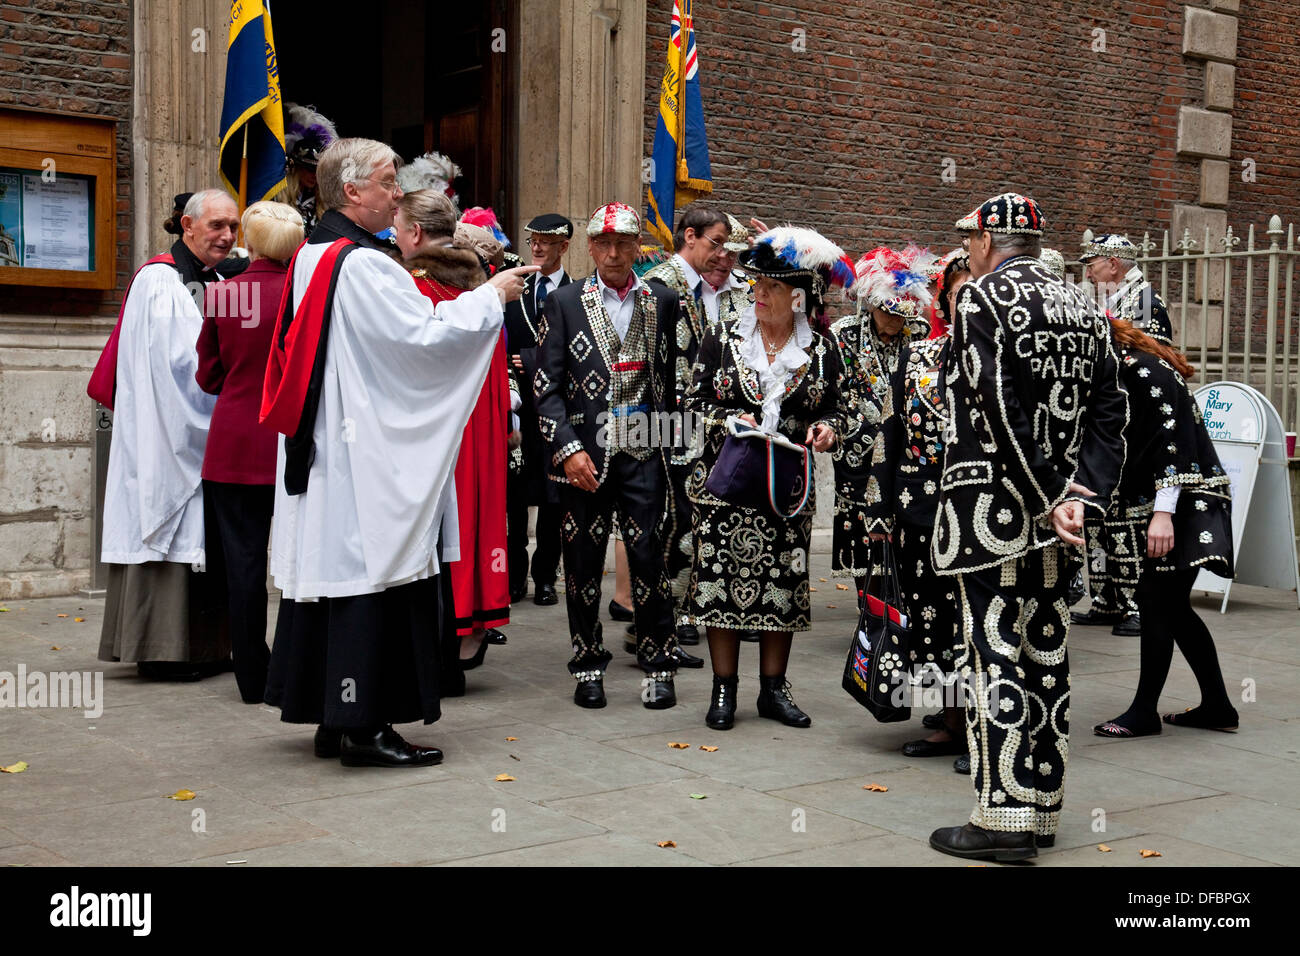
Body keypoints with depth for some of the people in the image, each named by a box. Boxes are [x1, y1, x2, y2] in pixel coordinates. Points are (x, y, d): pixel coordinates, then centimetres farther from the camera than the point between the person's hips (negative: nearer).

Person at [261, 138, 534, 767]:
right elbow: (424, 335, -17)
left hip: (320, 448, 10)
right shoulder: (364, 264, -16)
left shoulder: (312, 257, 14)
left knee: (332, 569, 12)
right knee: (373, 574, -5)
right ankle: (364, 727, 0)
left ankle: (332, 719, 19)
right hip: (367, 456, -10)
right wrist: (492, 294, -5)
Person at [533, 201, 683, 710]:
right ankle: (588, 667, 20)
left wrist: (672, 445, 0)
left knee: (650, 559, -1)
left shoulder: (664, 302, 8)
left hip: (645, 453, 0)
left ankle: (658, 667, 12)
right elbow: (546, 386, 0)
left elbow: (677, 378, 10)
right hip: (583, 453, 0)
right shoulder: (564, 303, 4)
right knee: (583, 563, 7)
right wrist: (567, 448, -9)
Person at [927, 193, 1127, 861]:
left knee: (994, 654, -4)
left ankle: (1003, 819, -2)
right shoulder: (1083, 307, 13)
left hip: (992, 510, -7)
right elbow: (1110, 414, 5)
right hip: (1053, 512, 7)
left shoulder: (981, 298, -8)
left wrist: (1049, 500, -14)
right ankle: (1043, 810, 19)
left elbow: (1000, 410, -18)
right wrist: (1081, 496, -4)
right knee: (1046, 652, 11)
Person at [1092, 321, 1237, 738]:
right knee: (1172, 607, 12)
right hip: (1160, 505, 10)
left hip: (1187, 501, -10)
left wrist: (1163, 513, -26)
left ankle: (1143, 713, 3)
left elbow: (1172, 441, -22)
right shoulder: (1125, 371, 12)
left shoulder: (1143, 370, -16)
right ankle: (1216, 706, 21)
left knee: (1157, 602, -5)